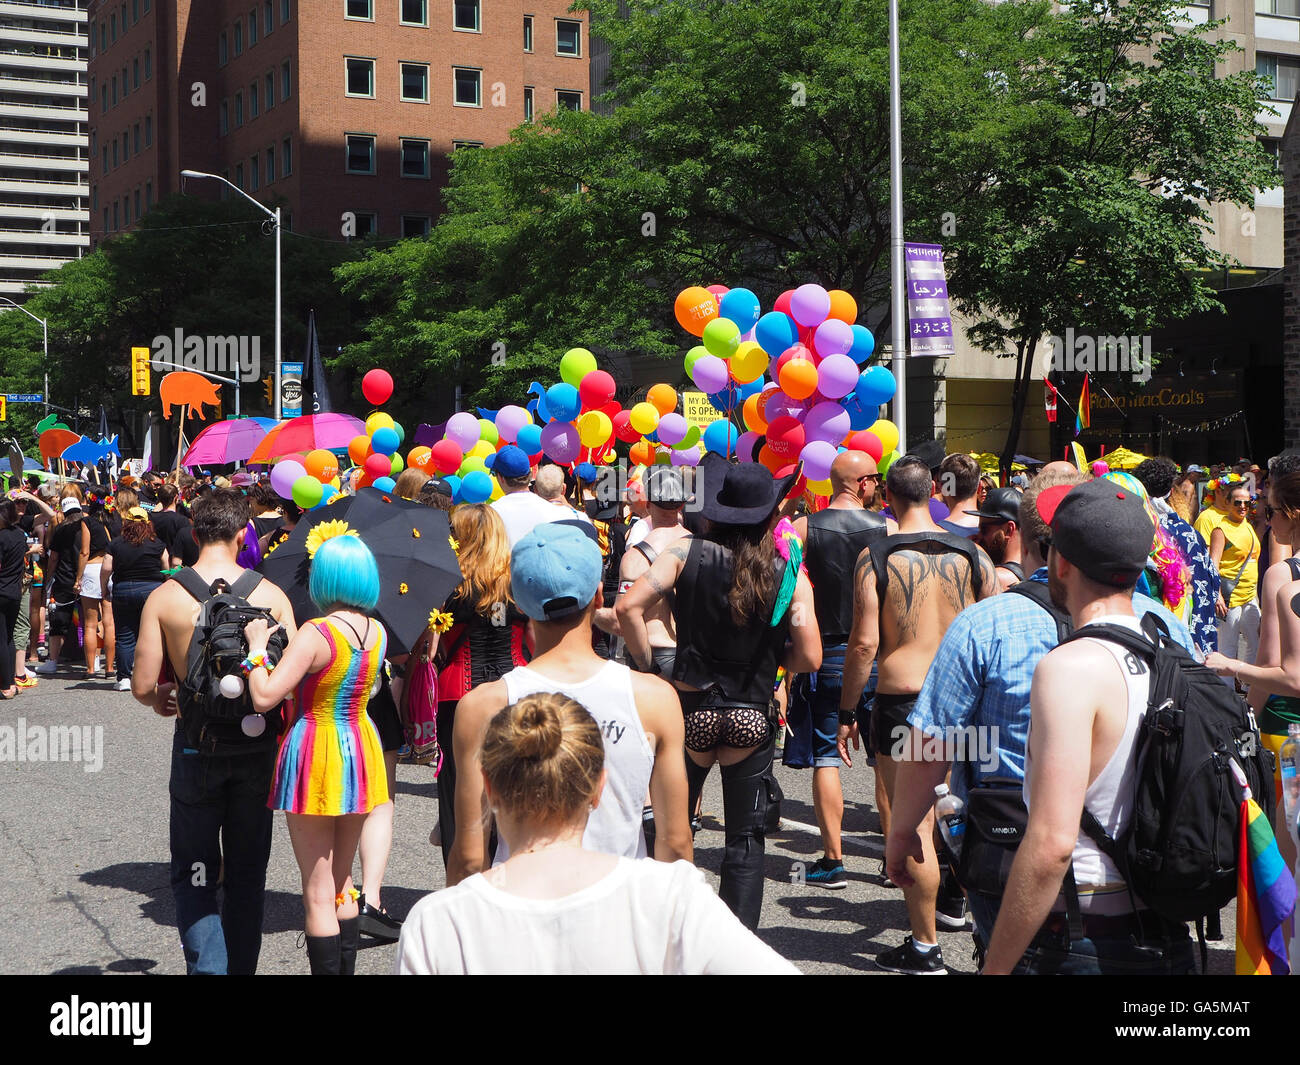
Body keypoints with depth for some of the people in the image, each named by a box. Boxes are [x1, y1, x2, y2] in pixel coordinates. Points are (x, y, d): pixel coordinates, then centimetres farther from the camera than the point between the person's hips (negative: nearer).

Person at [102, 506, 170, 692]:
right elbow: (167, 569, 2)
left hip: (123, 591, 1)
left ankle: (124, 678, 6)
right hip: (152, 590, -1)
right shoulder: (156, 544, -2)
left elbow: (106, 569, -5)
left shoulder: (115, 544, -1)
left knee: (125, 637, 6)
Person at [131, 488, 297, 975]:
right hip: (257, 746, 1)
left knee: (193, 873, 11)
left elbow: (143, 686, -9)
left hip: (197, 746, -1)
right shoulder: (271, 594, -7)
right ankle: (241, 966, 23)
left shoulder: (164, 597, -8)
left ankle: (207, 964, -7)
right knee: (246, 873, 16)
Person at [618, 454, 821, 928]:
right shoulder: (790, 574, -6)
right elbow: (810, 659, -9)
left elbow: (628, 609, -15)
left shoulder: (686, 553, -6)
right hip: (752, 718, 0)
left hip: (690, 710, 0)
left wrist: (647, 664, -2)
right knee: (746, 838, 11)